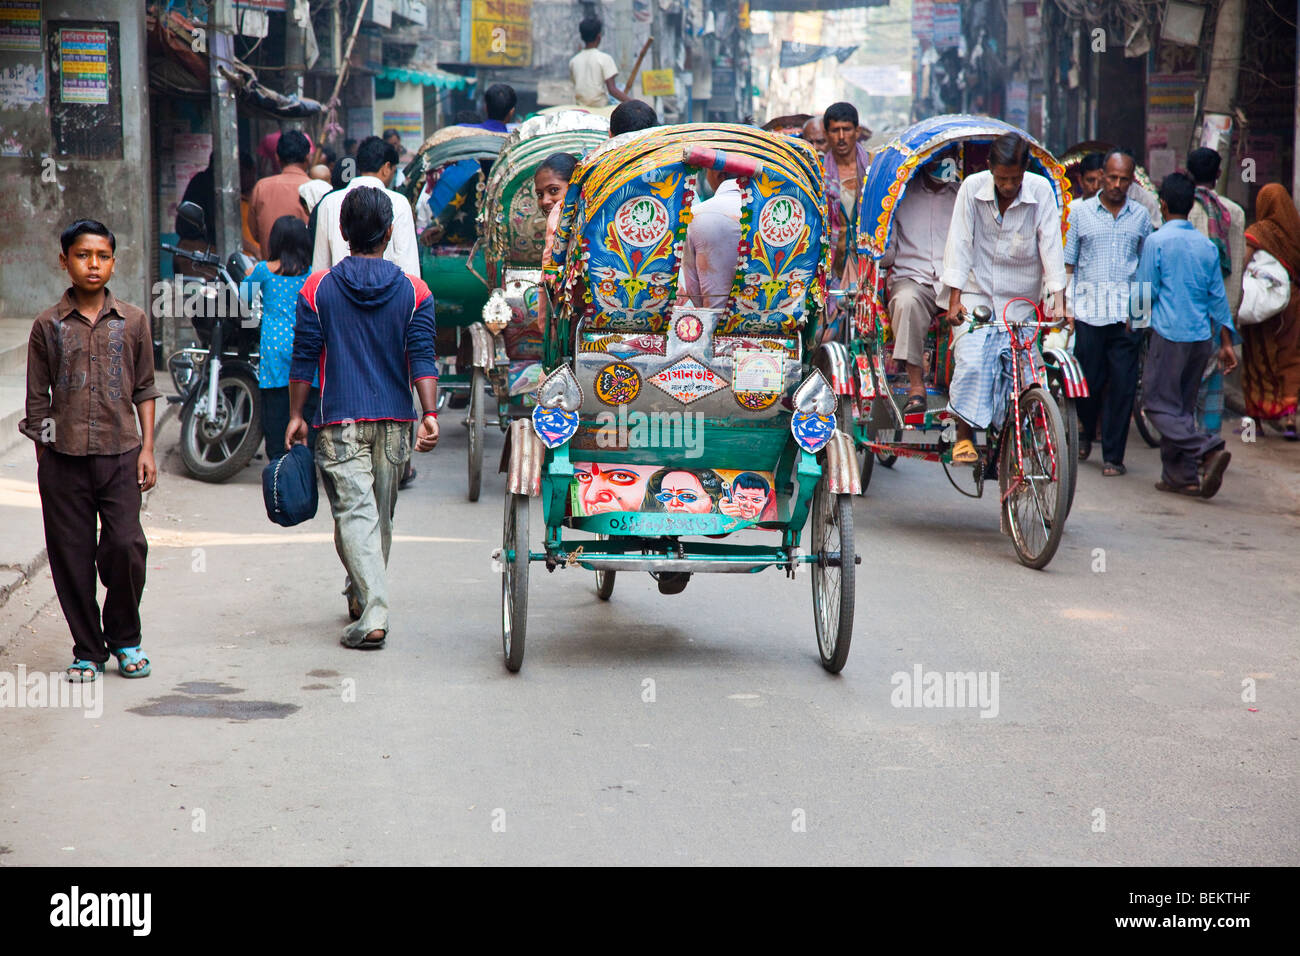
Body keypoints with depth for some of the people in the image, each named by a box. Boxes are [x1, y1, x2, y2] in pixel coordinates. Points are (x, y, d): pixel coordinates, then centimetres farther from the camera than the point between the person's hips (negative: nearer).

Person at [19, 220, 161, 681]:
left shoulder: (133, 321, 6)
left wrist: (147, 448, 4)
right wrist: (43, 459, 6)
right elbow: (37, 399, 8)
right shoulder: (48, 325, 4)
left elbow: (145, 390, 11)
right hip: (63, 457, 0)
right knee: (73, 556, 3)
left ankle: (124, 638, 12)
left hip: (119, 453, 0)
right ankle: (88, 650, 16)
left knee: (126, 546, -10)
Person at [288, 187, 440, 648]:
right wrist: (430, 414, -10)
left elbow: (304, 359, 0)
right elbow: (422, 359, -8)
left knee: (355, 514, -5)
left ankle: (373, 614, -19)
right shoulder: (414, 291, 0)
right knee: (382, 515, 17)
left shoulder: (316, 289, -2)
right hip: (394, 420, 2)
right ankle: (362, 599, 33)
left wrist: (296, 416, 8)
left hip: (339, 423, -2)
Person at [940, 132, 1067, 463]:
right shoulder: (973, 187, -9)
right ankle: (964, 434, -5)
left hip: (1021, 299, 1)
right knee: (972, 362, -17)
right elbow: (960, 243, -8)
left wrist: (1057, 298, -19)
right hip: (976, 292, -1)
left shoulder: (1041, 191, -10)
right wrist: (954, 298, -13)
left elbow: (1050, 245, -10)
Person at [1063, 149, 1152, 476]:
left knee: (1123, 386, -2)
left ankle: (1113, 456, 7)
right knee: (1089, 380, 2)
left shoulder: (1140, 216, 11)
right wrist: (1066, 304, -1)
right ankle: (1086, 431, 31)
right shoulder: (1080, 211, 7)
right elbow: (1068, 262, 8)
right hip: (1088, 312, -1)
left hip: (1127, 315, 1)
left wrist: (1144, 311, 7)